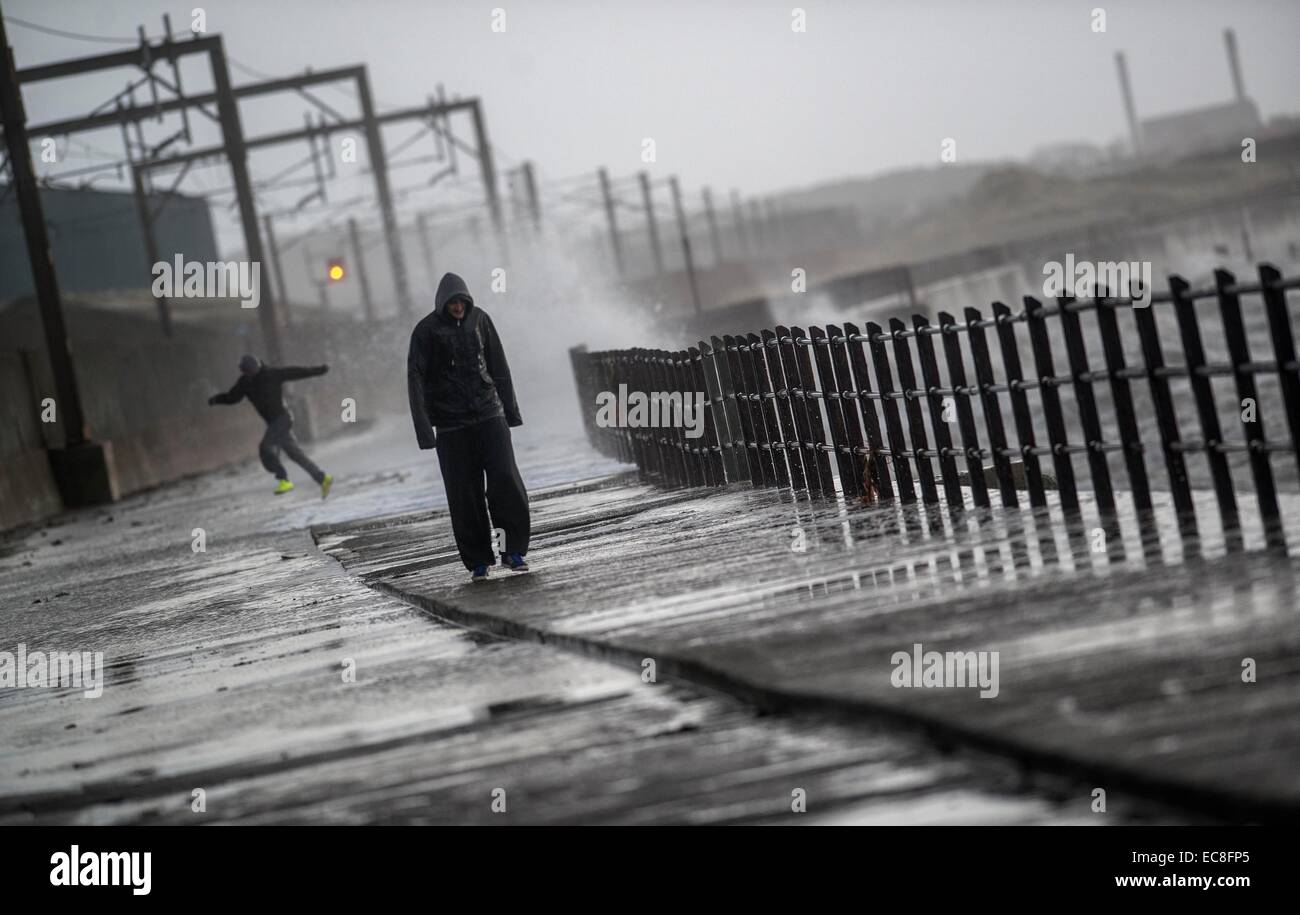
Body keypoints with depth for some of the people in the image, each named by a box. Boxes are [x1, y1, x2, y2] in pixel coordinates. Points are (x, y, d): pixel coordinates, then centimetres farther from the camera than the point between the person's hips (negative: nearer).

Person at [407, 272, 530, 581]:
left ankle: (513, 550, -4)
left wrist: (511, 410, 14)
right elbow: (416, 379, -10)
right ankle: (478, 561, 8)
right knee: (464, 494, -1)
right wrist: (423, 429, -18)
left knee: (505, 479, -12)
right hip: (451, 424, -2)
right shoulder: (426, 330, -6)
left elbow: (498, 366, 12)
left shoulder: (479, 318, 4)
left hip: (490, 414, 2)